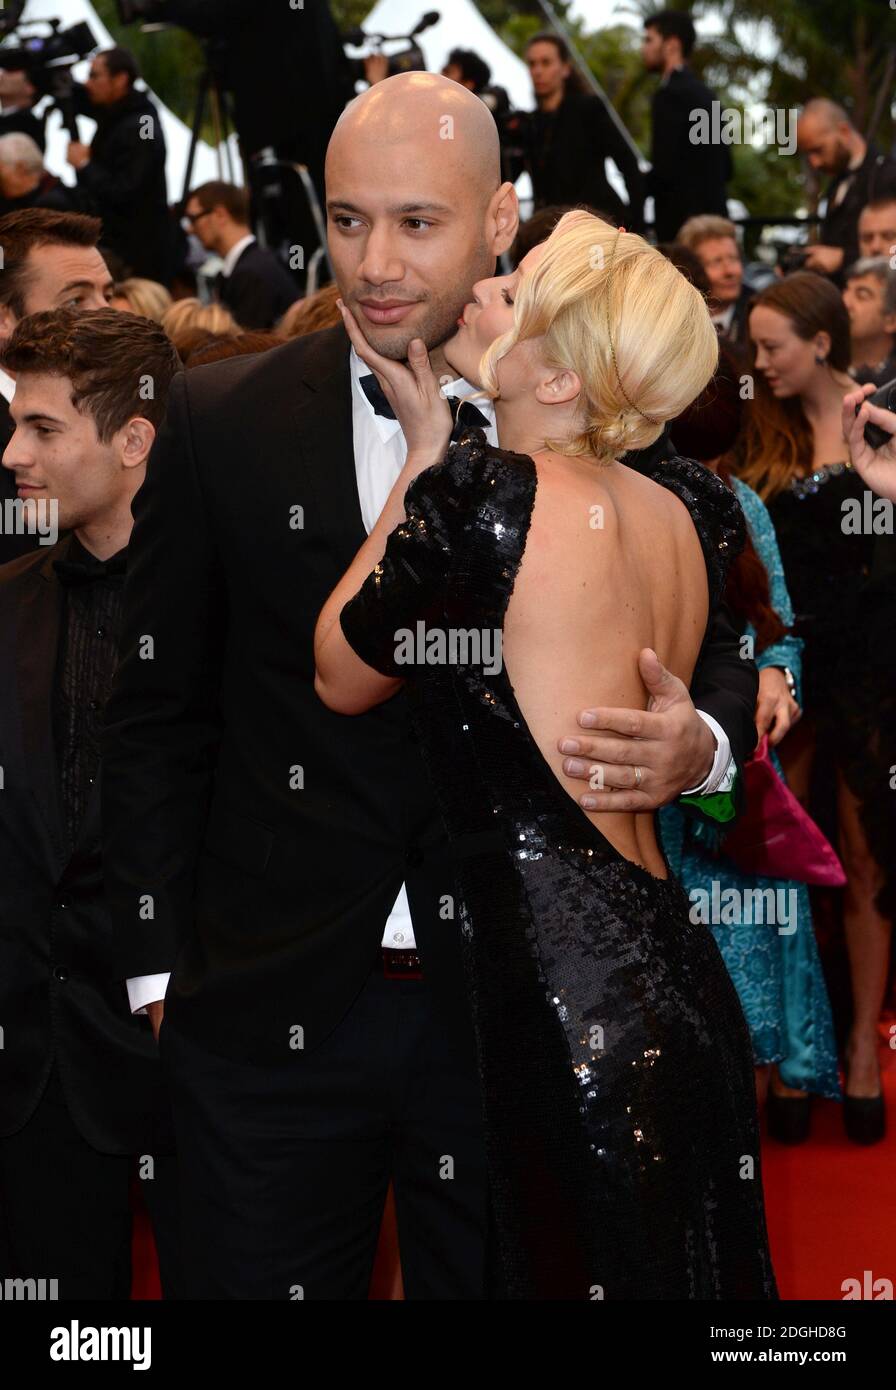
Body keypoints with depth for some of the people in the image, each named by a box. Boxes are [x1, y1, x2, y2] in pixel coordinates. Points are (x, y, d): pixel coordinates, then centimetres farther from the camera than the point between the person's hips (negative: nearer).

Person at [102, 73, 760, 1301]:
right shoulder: (223, 421, 0)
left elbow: (713, 656, 7)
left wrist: (702, 743, -16)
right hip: (274, 1011, 0)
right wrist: (161, 967, 2)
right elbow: (158, 717, 5)